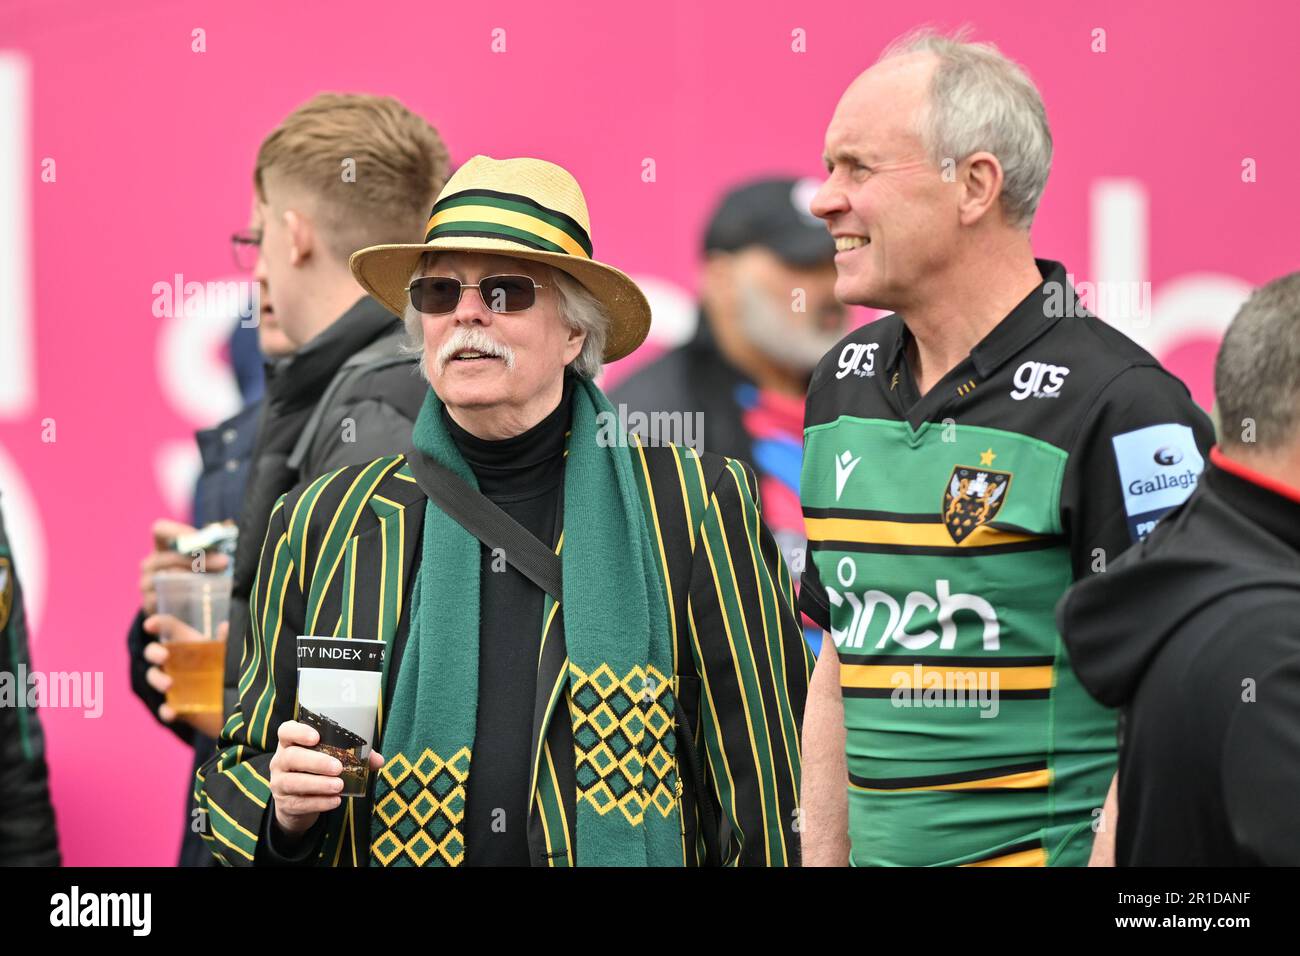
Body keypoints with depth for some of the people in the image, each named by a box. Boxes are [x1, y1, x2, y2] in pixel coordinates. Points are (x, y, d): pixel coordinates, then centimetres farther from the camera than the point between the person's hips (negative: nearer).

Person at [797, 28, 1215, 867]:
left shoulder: (1120, 406, -13)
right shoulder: (846, 383, 10)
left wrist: (1114, 856, -22)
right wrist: (822, 855, 10)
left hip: (1050, 847, -6)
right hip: (884, 850, 7)